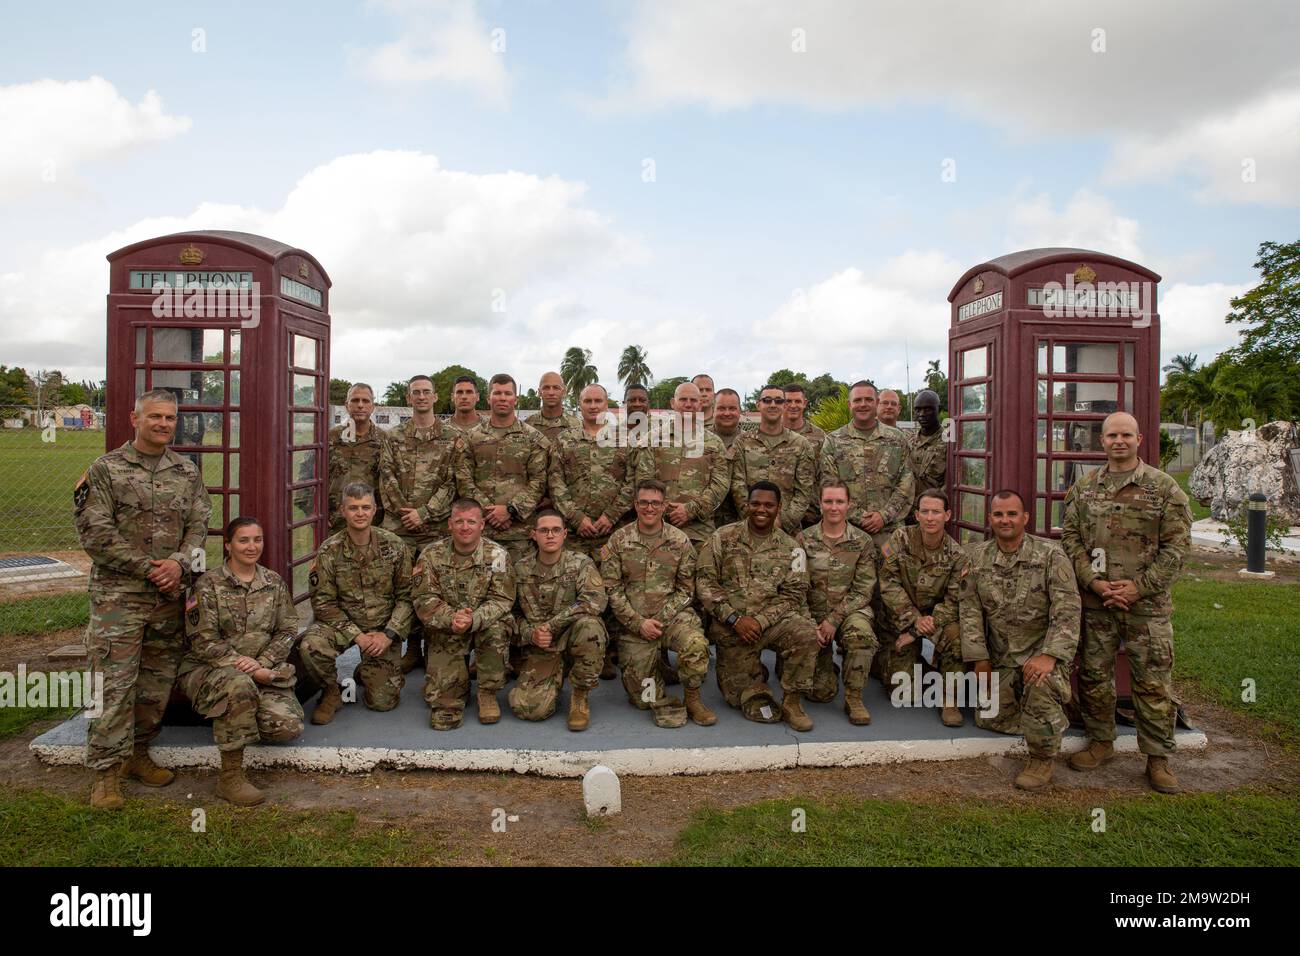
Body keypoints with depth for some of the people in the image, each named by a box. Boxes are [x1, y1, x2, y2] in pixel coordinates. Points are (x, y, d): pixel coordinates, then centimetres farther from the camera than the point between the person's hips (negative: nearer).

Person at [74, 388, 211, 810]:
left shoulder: (187, 472, 10)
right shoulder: (106, 469, -2)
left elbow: (198, 525, 7)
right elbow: (94, 532, -8)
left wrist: (179, 563, -12)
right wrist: (148, 568, -13)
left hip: (170, 594, 4)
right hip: (118, 594, -4)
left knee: (158, 680, 10)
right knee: (114, 682, -5)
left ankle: (137, 753, 25)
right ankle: (107, 769, 5)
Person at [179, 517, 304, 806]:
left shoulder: (274, 582, 8)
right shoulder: (208, 584, -5)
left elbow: (287, 630, 5)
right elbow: (203, 641, -11)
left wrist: (262, 663, -14)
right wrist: (251, 670, -19)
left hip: (262, 671, 4)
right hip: (208, 669, -4)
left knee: (289, 726, -20)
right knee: (239, 684, -40)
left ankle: (231, 719, 14)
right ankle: (230, 776, -26)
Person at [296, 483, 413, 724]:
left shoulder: (395, 546, -5)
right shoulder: (329, 550, -8)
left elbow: (406, 597, -3)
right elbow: (323, 602, -8)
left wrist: (389, 634, -15)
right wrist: (356, 636, -17)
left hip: (384, 629, 1)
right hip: (341, 623, 0)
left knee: (383, 701, -5)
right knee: (310, 646, -33)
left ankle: (365, 672, 32)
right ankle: (331, 692, -2)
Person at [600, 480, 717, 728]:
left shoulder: (680, 541, 3)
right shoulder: (618, 541, 1)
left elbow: (685, 589, 3)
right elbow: (612, 589, -2)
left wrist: (660, 620, -11)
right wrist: (639, 623, -12)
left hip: (672, 615, 0)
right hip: (632, 623, 0)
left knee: (696, 644, -33)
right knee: (641, 697, -3)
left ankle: (692, 699, -7)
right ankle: (658, 664, 30)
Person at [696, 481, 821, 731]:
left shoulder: (789, 548, 5)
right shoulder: (723, 538, 1)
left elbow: (794, 594, -1)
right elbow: (705, 582, -4)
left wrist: (760, 621, -17)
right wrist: (734, 618, -15)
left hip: (772, 620, 1)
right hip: (729, 626, 0)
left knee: (806, 634, -28)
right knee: (738, 694, -2)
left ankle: (792, 701, -10)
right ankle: (754, 693, 34)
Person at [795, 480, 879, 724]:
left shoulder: (863, 542, 2)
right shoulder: (803, 540, 2)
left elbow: (863, 590, -5)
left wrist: (834, 620, -16)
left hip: (850, 610, 0)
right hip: (813, 613, 0)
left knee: (861, 633, -37)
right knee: (819, 692, -10)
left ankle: (854, 698, -17)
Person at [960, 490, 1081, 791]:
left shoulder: (1050, 555, -10)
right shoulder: (977, 556, 1)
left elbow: (1067, 610, -17)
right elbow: (970, 609, 3)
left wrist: (1049, 655, -27)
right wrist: (979, 658, -1)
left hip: (1042, 649, -4)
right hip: (1000, 657, 5)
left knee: (1040, 682, -36)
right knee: (989, 719, 3)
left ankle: (1042, 758, -14)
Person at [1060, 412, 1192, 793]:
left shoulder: (1164, 487, -1)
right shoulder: (1083, 489, 7)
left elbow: (1176, 545, -4)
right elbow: (1070, 539, 4)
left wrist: (1140, 586, -12)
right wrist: (1093, 582, -9)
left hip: (1147, 605, -2)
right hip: (1095, 604, 3)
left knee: (1154, 682, 3)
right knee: (1094, 675, 10)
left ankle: (1158, 757, 17)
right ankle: (1101, 741, 28)